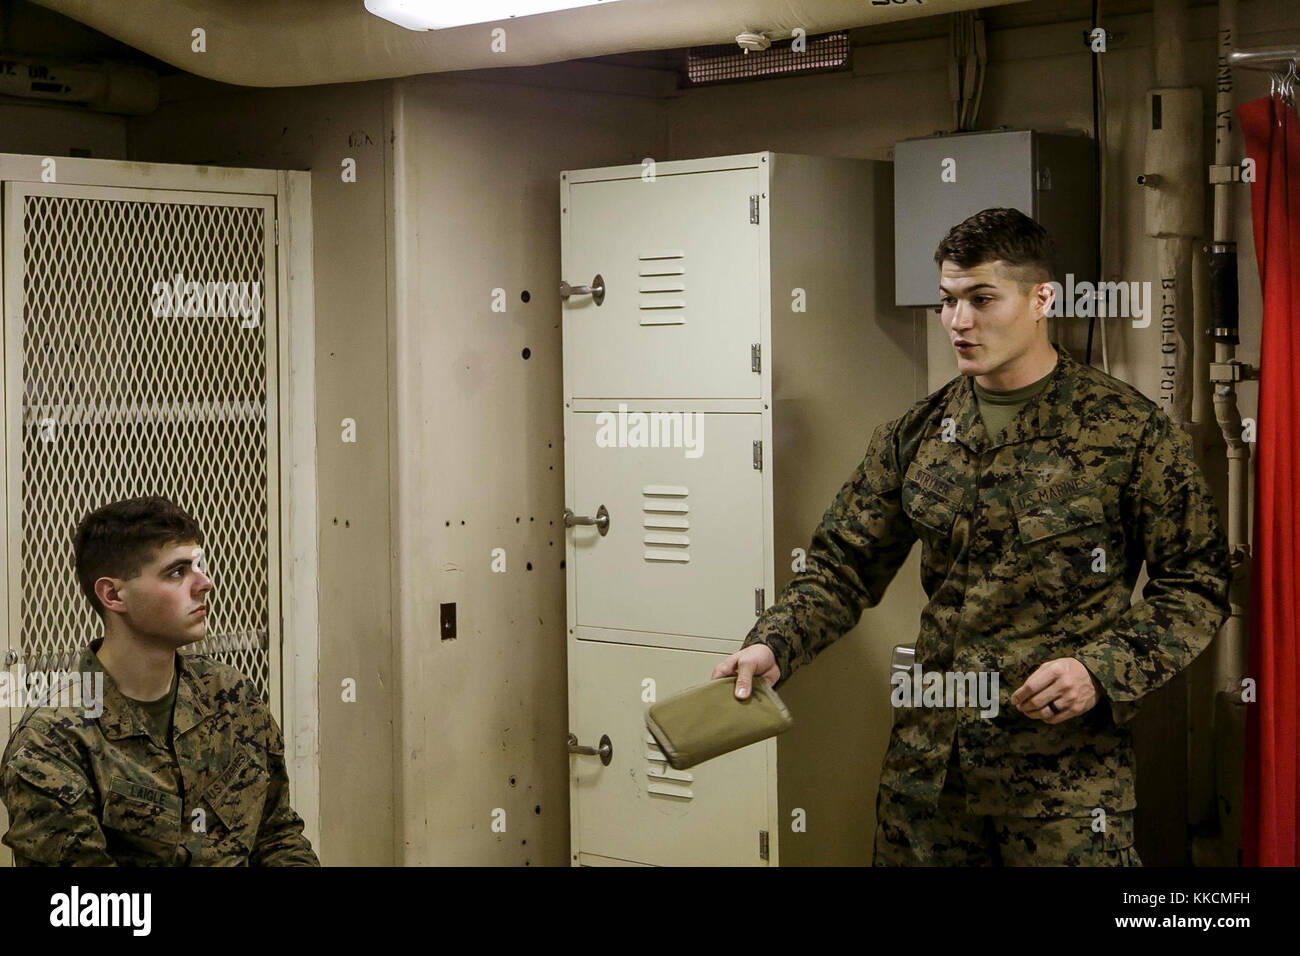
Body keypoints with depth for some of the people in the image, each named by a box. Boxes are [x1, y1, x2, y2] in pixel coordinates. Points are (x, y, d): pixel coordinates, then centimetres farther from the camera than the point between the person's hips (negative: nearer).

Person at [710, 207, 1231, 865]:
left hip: (1064, 771, -4)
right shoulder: (917, 434, 7)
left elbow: (1197, 583, -2)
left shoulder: (1130, 430, -5)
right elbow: (844, 566, 8)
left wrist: (1103, 670, -16)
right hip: (927, 764, 4)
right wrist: (772, 646, -9)